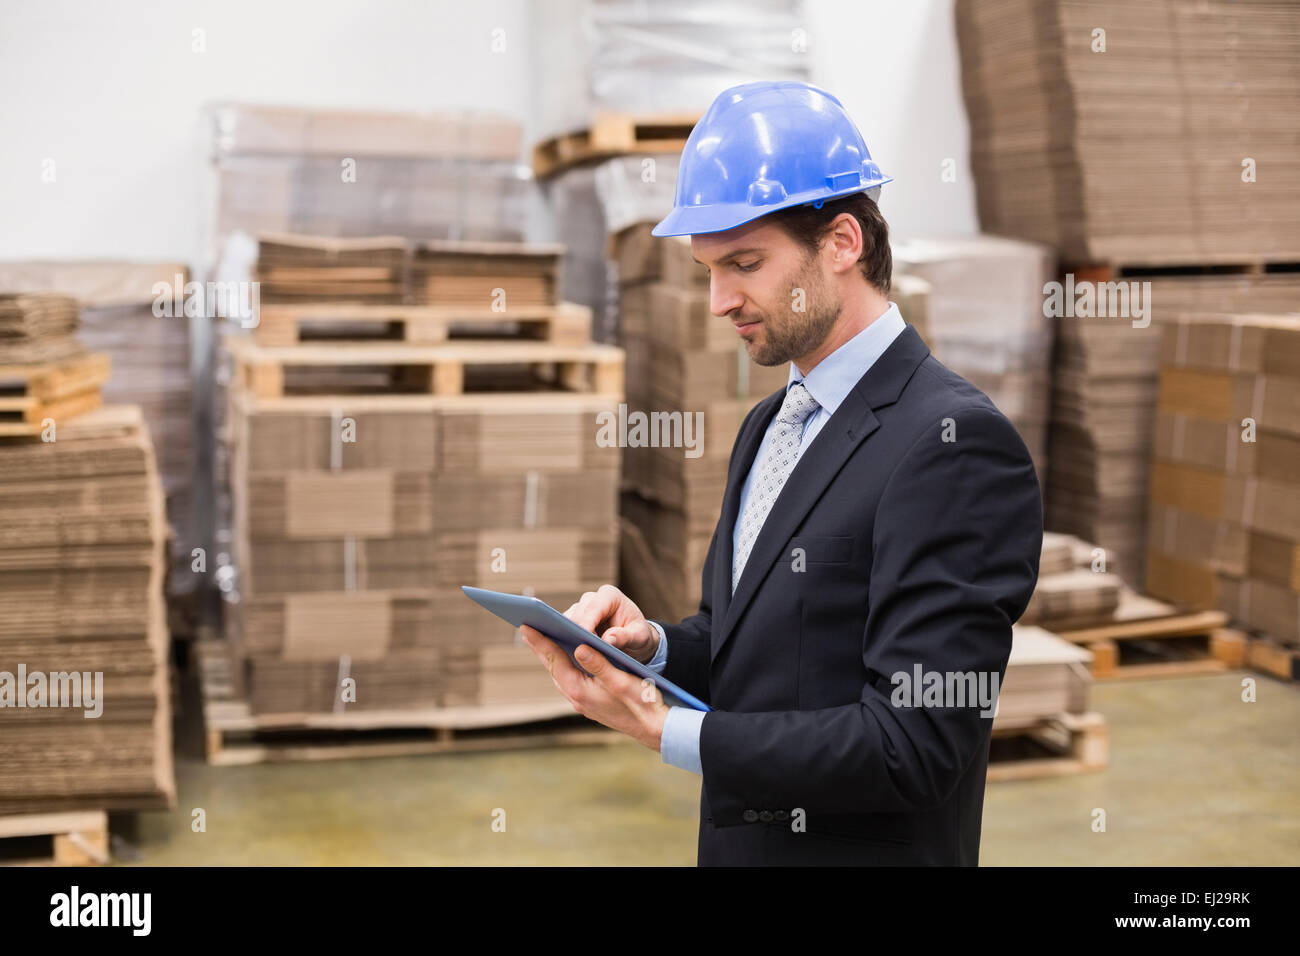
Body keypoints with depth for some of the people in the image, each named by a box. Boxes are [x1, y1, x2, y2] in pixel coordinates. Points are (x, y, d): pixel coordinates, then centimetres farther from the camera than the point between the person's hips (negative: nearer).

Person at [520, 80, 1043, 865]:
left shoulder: (957, 440, -21)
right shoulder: (769, 425, 8)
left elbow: (912, 746, -24)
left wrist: (662, 727, -21)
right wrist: (651, 644, -6)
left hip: (864, 847, -8)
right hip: (734, 842, 8)